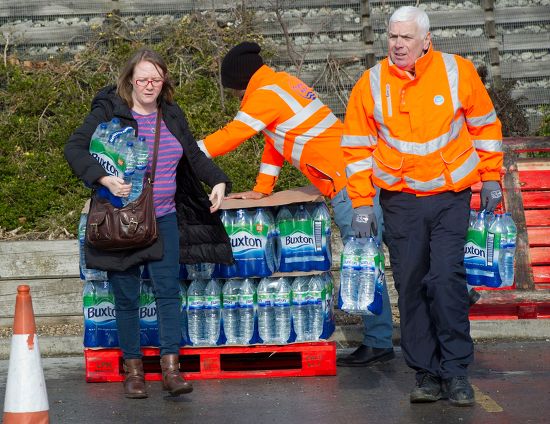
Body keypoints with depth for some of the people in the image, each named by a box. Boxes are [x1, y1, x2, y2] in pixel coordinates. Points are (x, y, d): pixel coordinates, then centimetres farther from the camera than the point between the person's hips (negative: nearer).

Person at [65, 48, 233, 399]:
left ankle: (171, 368, -3)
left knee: (169, 291, -5)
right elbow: (75, 148, -16)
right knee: (127, 297, 3)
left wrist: (218, 182, 0)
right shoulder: (109, 112, -7)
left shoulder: (171, 114, 9)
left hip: (164, 219, 3)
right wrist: (104, 179, -31)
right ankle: (133, 368, 14)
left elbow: (194, 155, 17)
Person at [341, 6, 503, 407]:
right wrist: (362, 203, 1)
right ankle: (427, 373, 12)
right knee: (411, 285, 3)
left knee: (447, 277, -13)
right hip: (400, 200, 2)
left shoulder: (458, 72, -3)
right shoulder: (371, 84, -2)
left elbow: (485, 126, 9)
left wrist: (490, 179, 10)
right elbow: (358, 146, 4)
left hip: (451, 196, -2)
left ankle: (456, 370, -2)